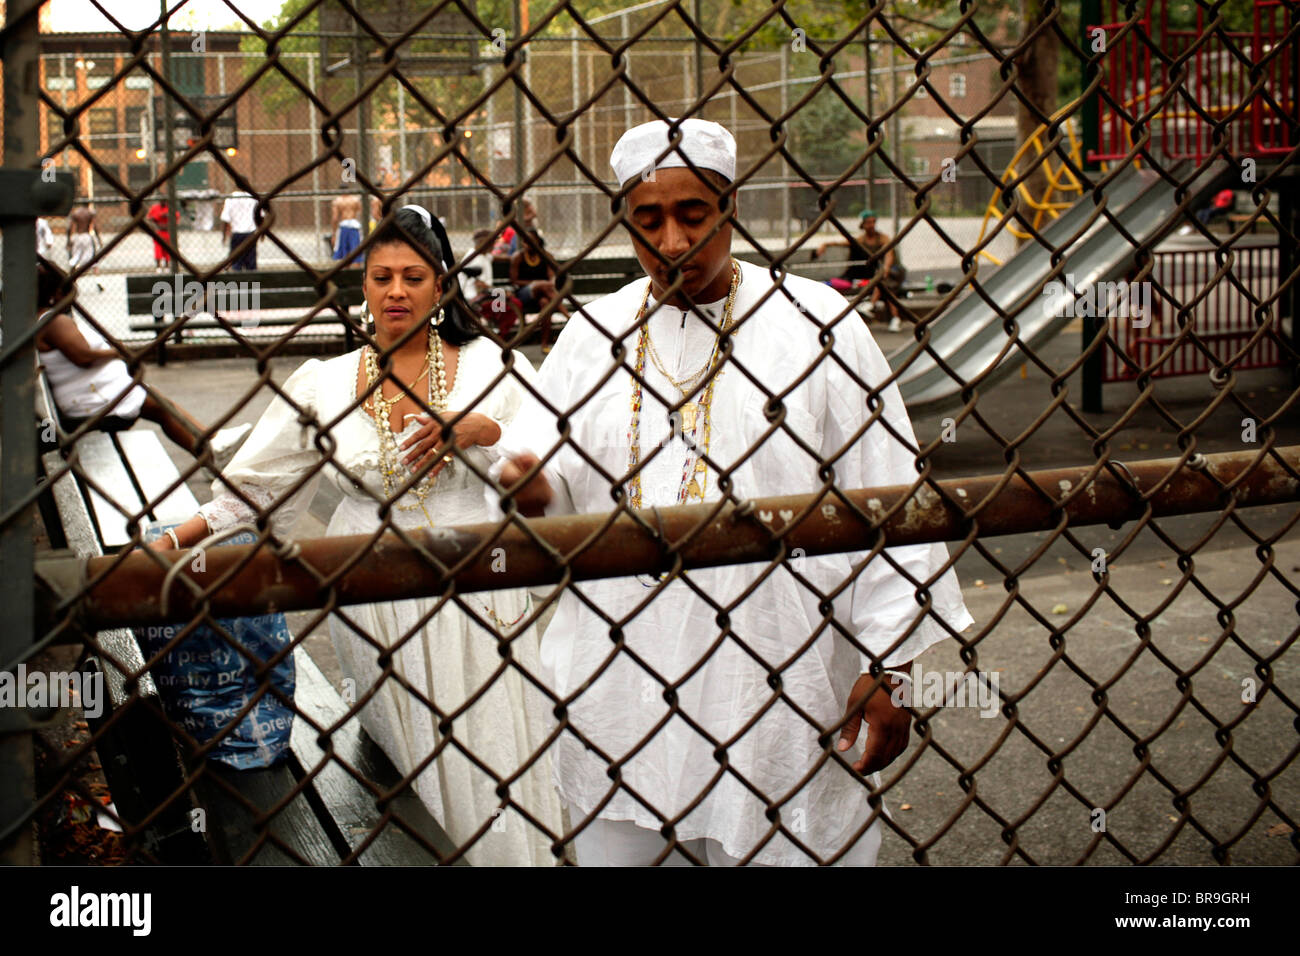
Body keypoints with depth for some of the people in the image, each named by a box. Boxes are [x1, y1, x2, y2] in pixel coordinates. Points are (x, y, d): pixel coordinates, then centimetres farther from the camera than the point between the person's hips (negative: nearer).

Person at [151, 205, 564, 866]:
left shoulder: (488, 366, 0)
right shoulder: (324, 383, 2)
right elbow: (254, 485, 2)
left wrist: (484, 431, -23)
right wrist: (169, 545, -9)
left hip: (475, 592, -1)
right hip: (371, 603, 1)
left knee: (492, 761, 3)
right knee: (396, 755, 5)